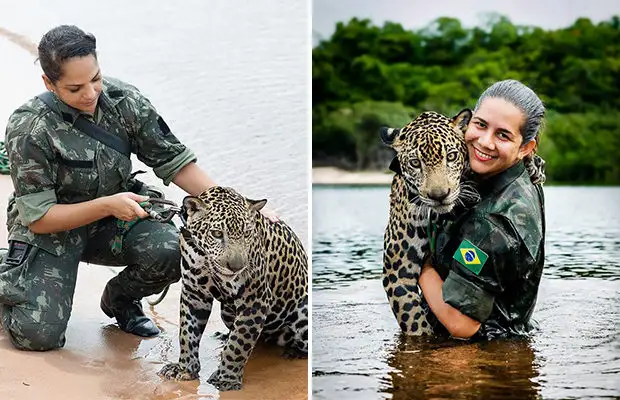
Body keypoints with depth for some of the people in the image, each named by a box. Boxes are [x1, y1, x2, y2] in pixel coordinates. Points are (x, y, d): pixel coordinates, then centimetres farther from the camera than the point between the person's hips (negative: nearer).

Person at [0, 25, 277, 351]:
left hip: (113, 219, 3)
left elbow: (176, 163, -7)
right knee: (38, 335, -19)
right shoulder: (29, 129, -21)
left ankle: (119, 298, 8)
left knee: (173, 251, -27)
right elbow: (38, 218, -19)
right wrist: (106, 205, -31)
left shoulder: (125, 101, -12)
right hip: (50, 230, -3)